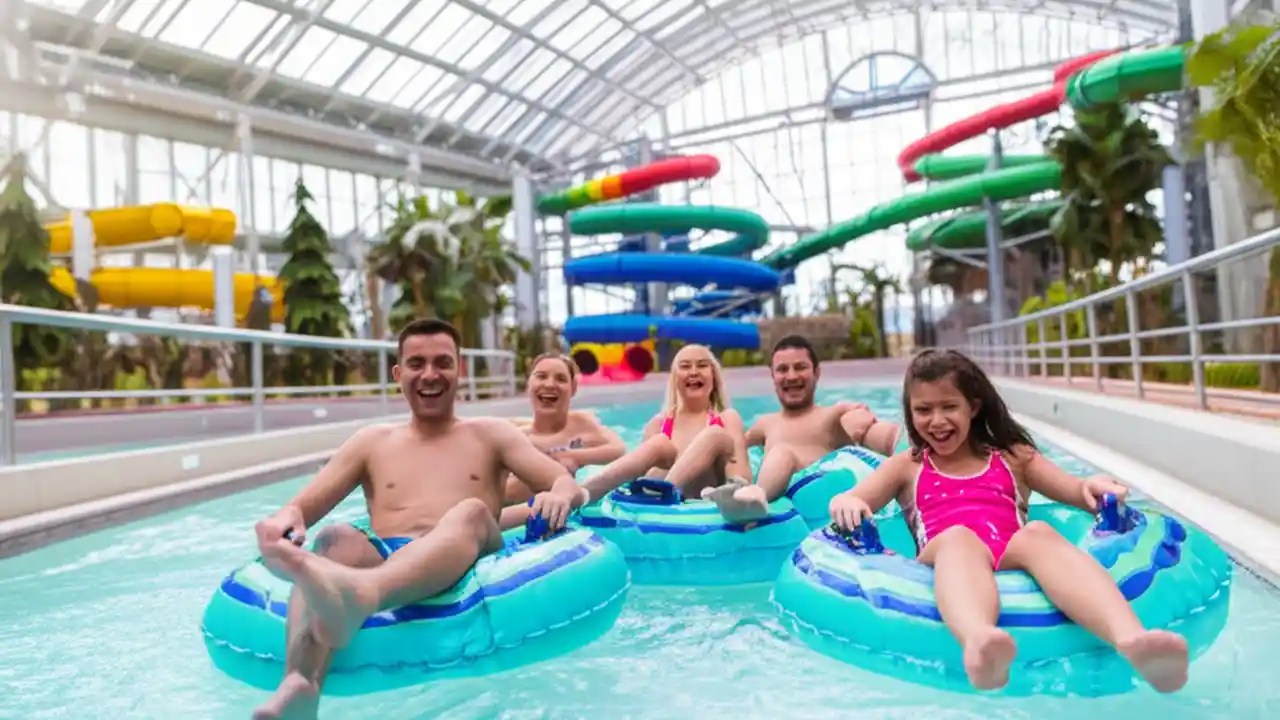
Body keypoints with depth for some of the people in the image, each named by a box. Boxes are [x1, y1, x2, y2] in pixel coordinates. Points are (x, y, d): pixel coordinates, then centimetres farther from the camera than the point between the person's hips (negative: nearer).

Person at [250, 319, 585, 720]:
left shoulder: (490, 435, 21)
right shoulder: (371, 442, 25)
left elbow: (566, 482, 9)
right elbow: (304, 507, 15)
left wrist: (558, 495, -18)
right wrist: (284, 518, -12)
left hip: (467, 563, -1)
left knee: (472, 512, -33)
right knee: (337, 538, -30)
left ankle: (360, 594, -62)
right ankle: (299, 685, -54)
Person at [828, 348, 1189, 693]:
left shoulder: (1013, 457, 28)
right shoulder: (907, 466, 25)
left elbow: (1078, 491, 20)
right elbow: (844, 502, 14)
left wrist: (1095, 486, -6)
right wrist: (846, 503, -12)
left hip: (1012, 559, 2)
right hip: (944, 562, -1)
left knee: (1038, 533, -32)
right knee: (957, 537, -36)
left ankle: (1131, 639, -59)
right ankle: (978, 642, -69)